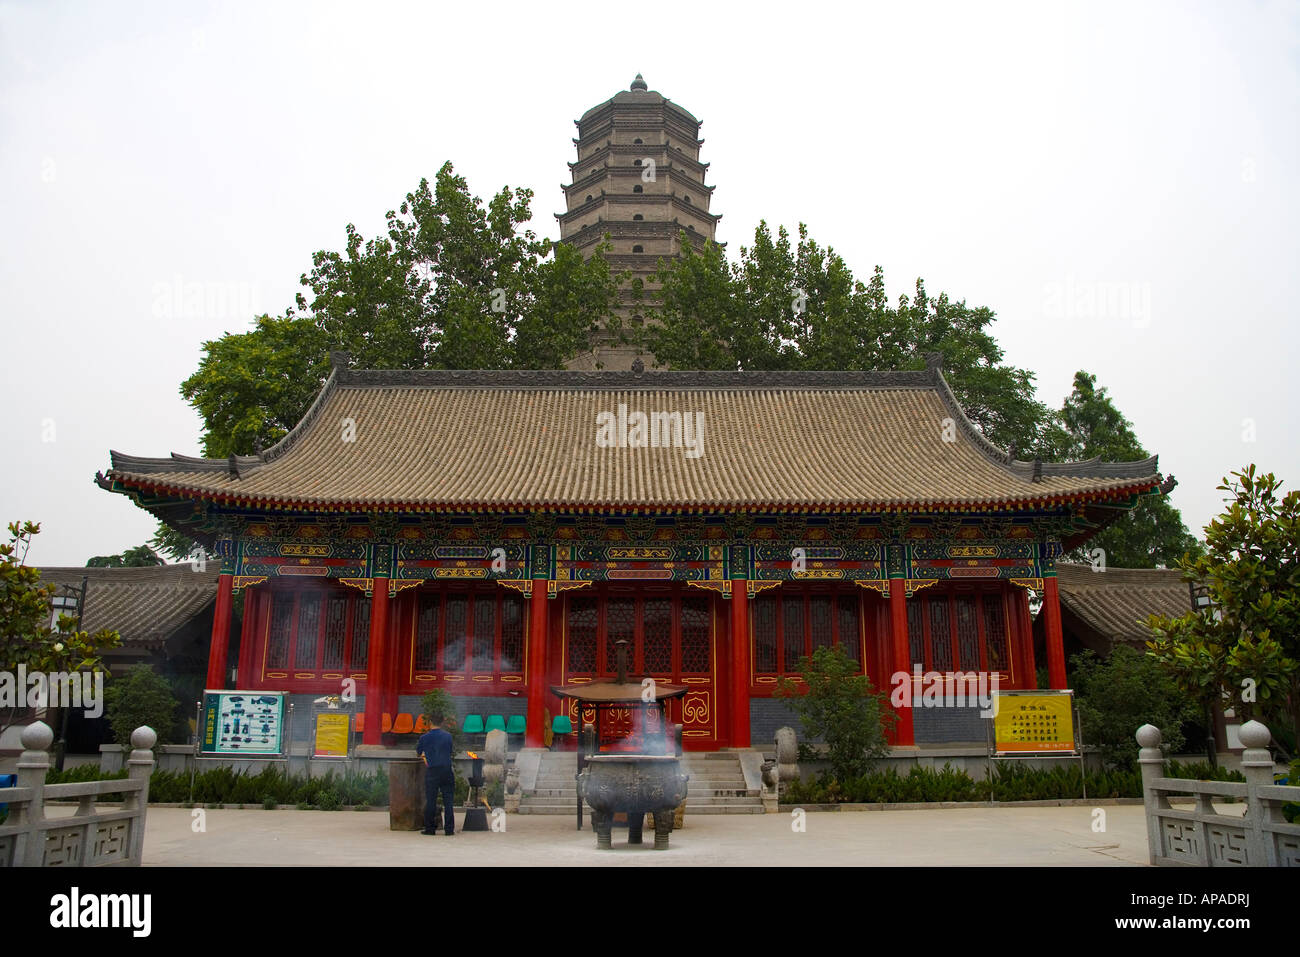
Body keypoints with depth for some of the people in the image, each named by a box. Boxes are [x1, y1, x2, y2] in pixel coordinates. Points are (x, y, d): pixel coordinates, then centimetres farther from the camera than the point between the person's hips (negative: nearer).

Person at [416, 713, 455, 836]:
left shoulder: (425, 737, -3)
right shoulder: (448, 736, 3)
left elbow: (418, 752, 13)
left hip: (432, 772, -2)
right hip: (447, 770, 2)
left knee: (430, 801, 6)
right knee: (448, 801, 5)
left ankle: (430, 828, 9)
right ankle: (449, 829, 5)